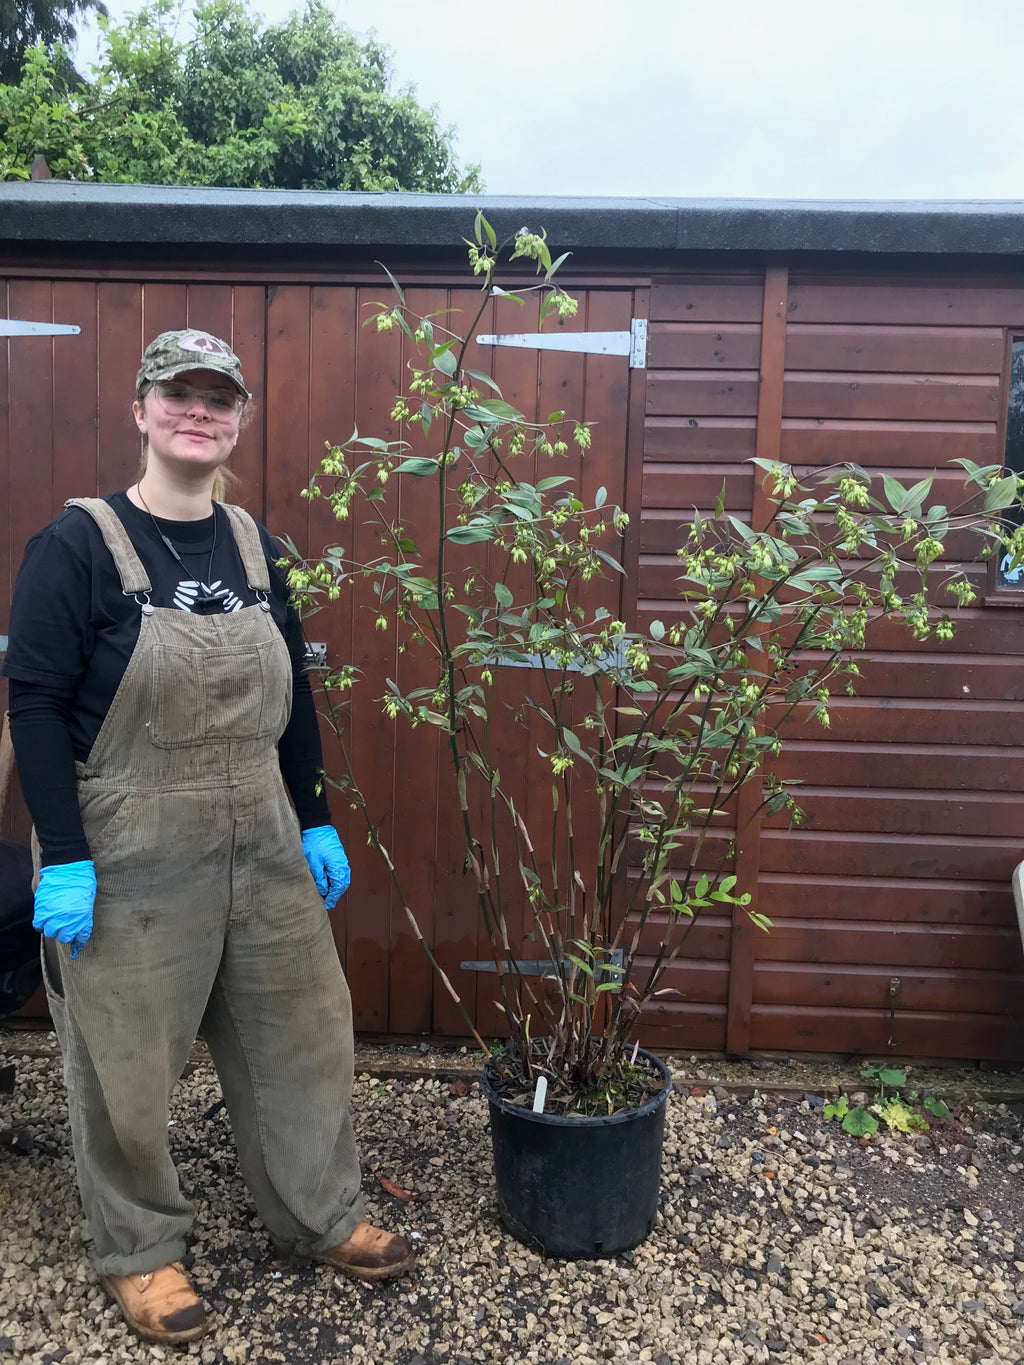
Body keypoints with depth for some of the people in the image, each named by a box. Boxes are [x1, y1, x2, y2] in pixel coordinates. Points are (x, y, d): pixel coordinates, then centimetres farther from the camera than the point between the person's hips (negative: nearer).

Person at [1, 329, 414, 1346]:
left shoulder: (252, 545, 6)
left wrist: (317, 823, 11)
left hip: (262, 844, 5)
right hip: (131, 856, -5)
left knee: (301, 1032, 14)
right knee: (128, 1064, 10)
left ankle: (320, 1217, 36)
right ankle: (139, 1253, 35)